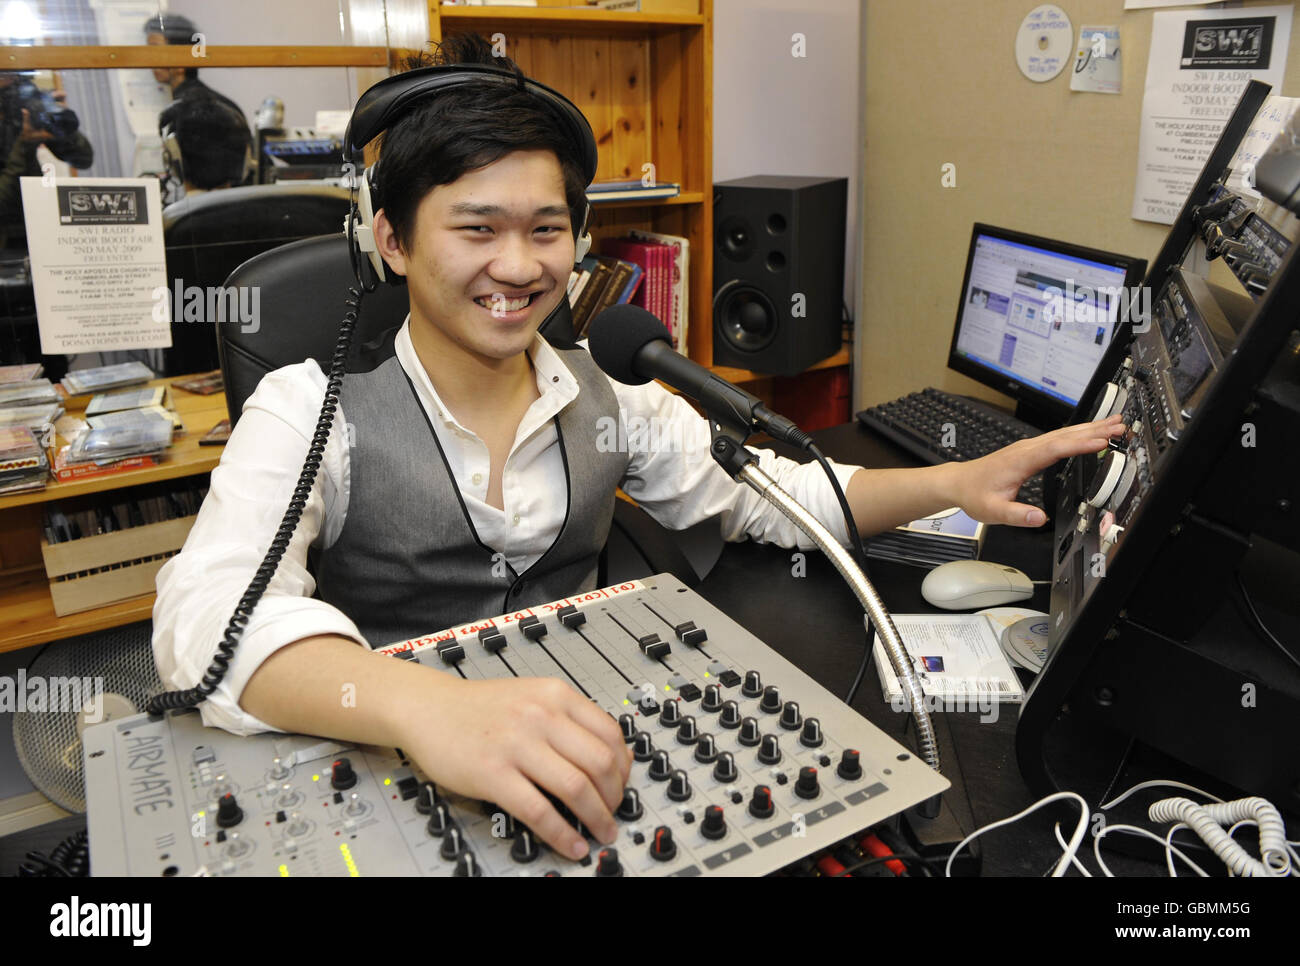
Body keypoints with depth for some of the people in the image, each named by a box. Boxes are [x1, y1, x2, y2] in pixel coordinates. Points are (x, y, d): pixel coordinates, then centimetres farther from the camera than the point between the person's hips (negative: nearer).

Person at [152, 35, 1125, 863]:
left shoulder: (608, 396, 2)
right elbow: (212, 608, -26)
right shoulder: (313, 408, -11)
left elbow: (768, 494, 8)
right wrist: (424, 706, -45)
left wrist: (956, 482, -6)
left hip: (574, 776, 3)